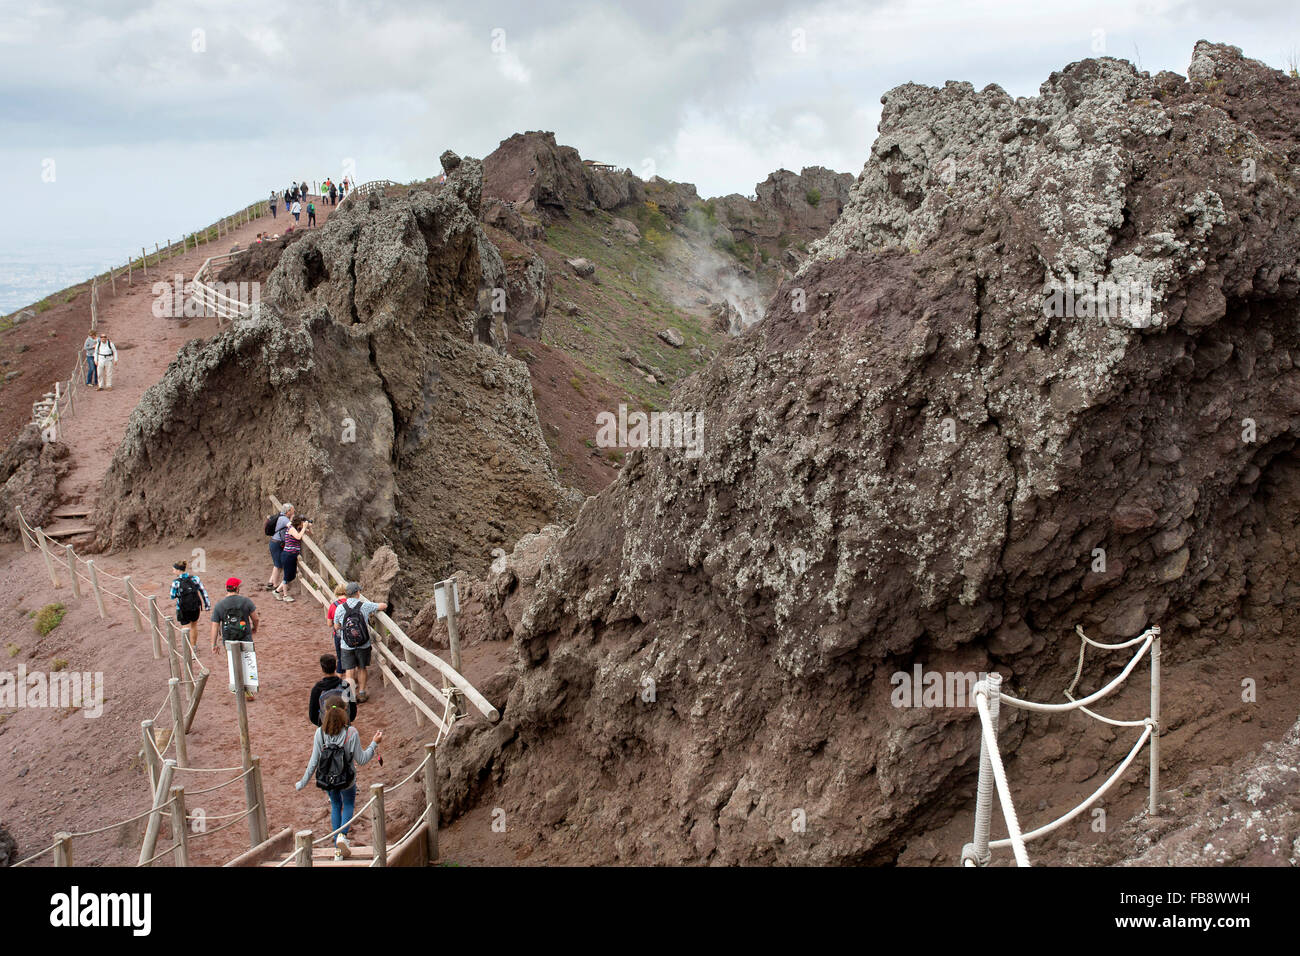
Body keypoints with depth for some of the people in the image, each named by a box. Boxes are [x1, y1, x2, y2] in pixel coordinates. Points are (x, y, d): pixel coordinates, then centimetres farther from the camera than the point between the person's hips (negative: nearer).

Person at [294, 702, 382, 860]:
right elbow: (361, 760, -13)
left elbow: (313, 762, -9)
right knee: (348, 804, 26)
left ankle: (338, 849, 23)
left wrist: (302, 783, 4)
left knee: (335, 806, 26)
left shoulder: (320, 733, -15)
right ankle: (342, 835, -2)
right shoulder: (351, 733, -20)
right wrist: (374, 743, -3)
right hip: (347, 780, -2)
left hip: (327, 780, 2)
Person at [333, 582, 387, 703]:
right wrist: (379, 608, 23)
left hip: (347, 646, 0)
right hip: (363, 645, 0)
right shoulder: (365, 606, -13)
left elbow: (336, 626, 0)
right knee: (361, 669, 17)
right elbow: (384, 606, 0)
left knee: (349, 671, 9)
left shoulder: (340, 608, -12)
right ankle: (361, 694, 27)